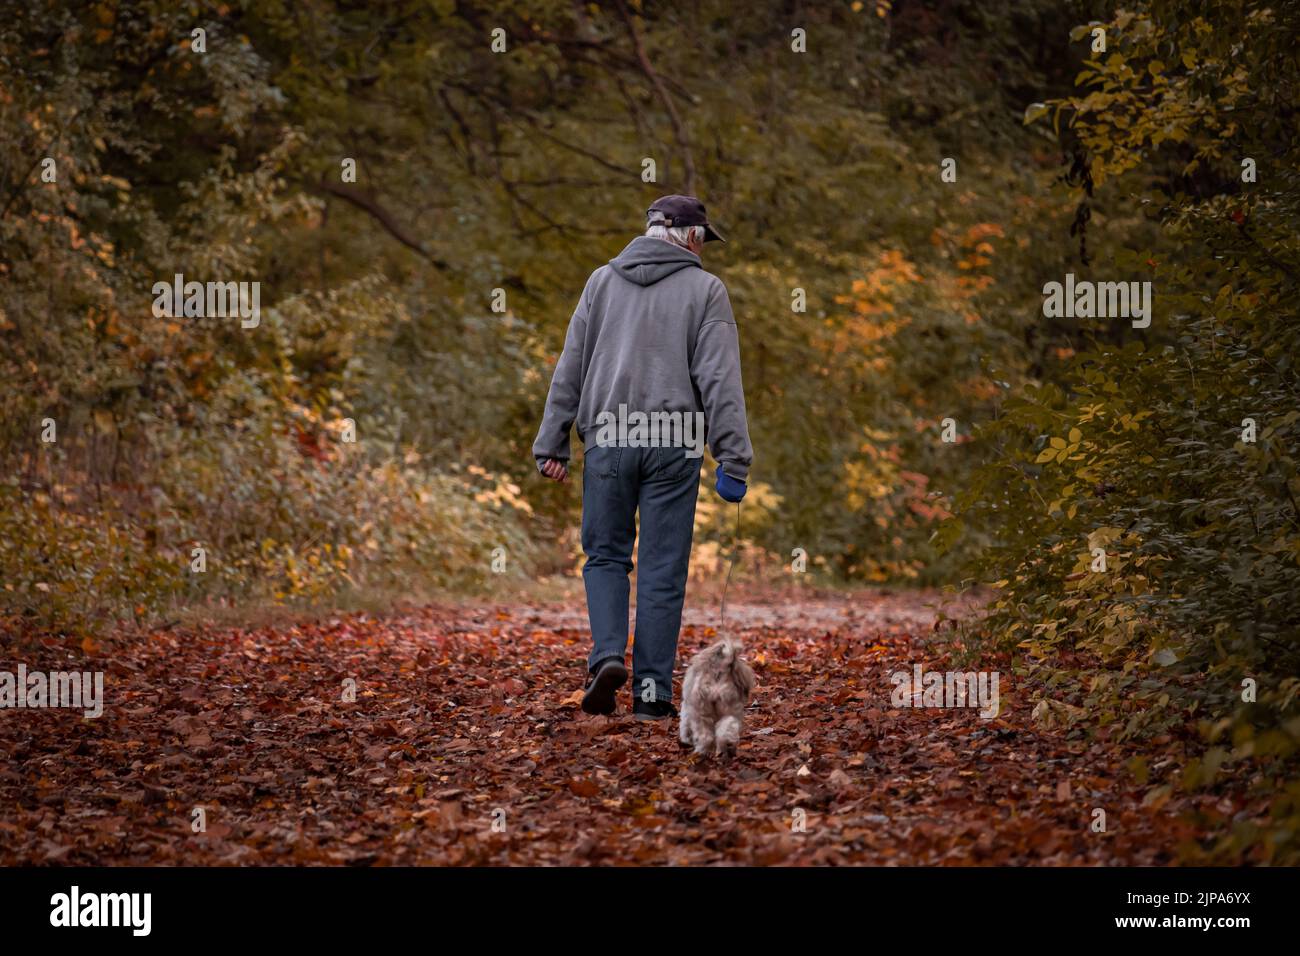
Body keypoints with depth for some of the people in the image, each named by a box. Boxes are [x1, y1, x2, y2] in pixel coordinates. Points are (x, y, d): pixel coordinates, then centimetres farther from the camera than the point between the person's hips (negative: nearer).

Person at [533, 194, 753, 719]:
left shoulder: (603, 280, 9)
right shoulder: (705, 289, 1)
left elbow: (570, 368, 8)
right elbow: (720, 380, -7)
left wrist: (552, 444, 11)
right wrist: (733, 460, -7)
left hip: (608, 439, 2)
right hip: (674, 443, -2)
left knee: (605, 555, 14)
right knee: (663, 570, 4)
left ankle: (608, 654, -7)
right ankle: (652, 690, 4)